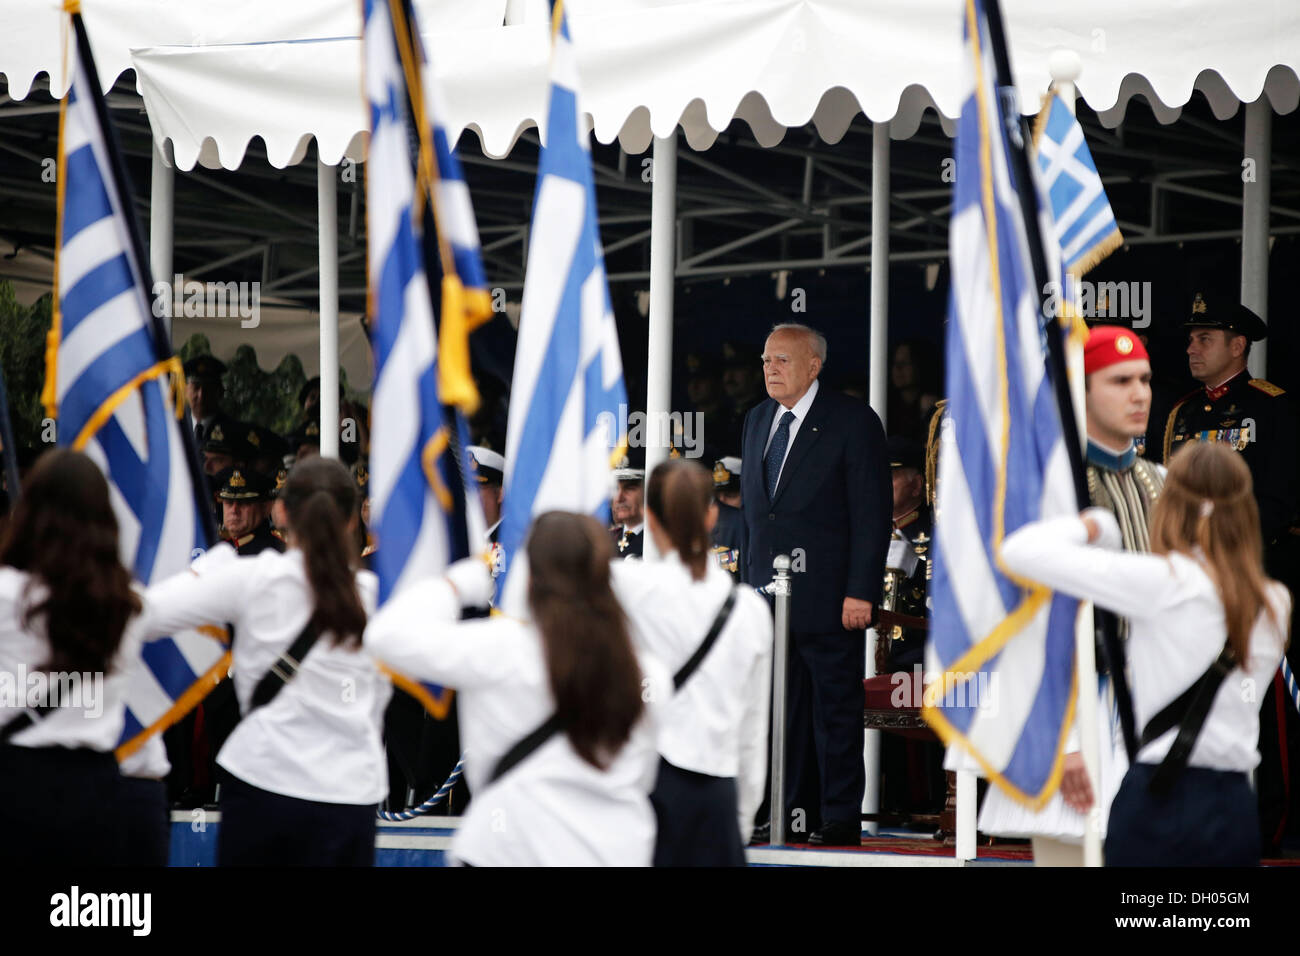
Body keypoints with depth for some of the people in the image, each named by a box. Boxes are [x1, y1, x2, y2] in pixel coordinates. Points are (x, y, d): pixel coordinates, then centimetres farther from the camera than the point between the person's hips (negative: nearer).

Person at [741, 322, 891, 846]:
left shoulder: (853, 422, -6)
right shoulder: (757, 419, 14)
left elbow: (872, 513, -9)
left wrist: (861, 592, -15)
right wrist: (753, 582, 12)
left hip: (829, 599, -6)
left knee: (837, 712, -1)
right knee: (785, 712, 8)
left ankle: (840, 819, 4)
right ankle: (795, 813, 15)